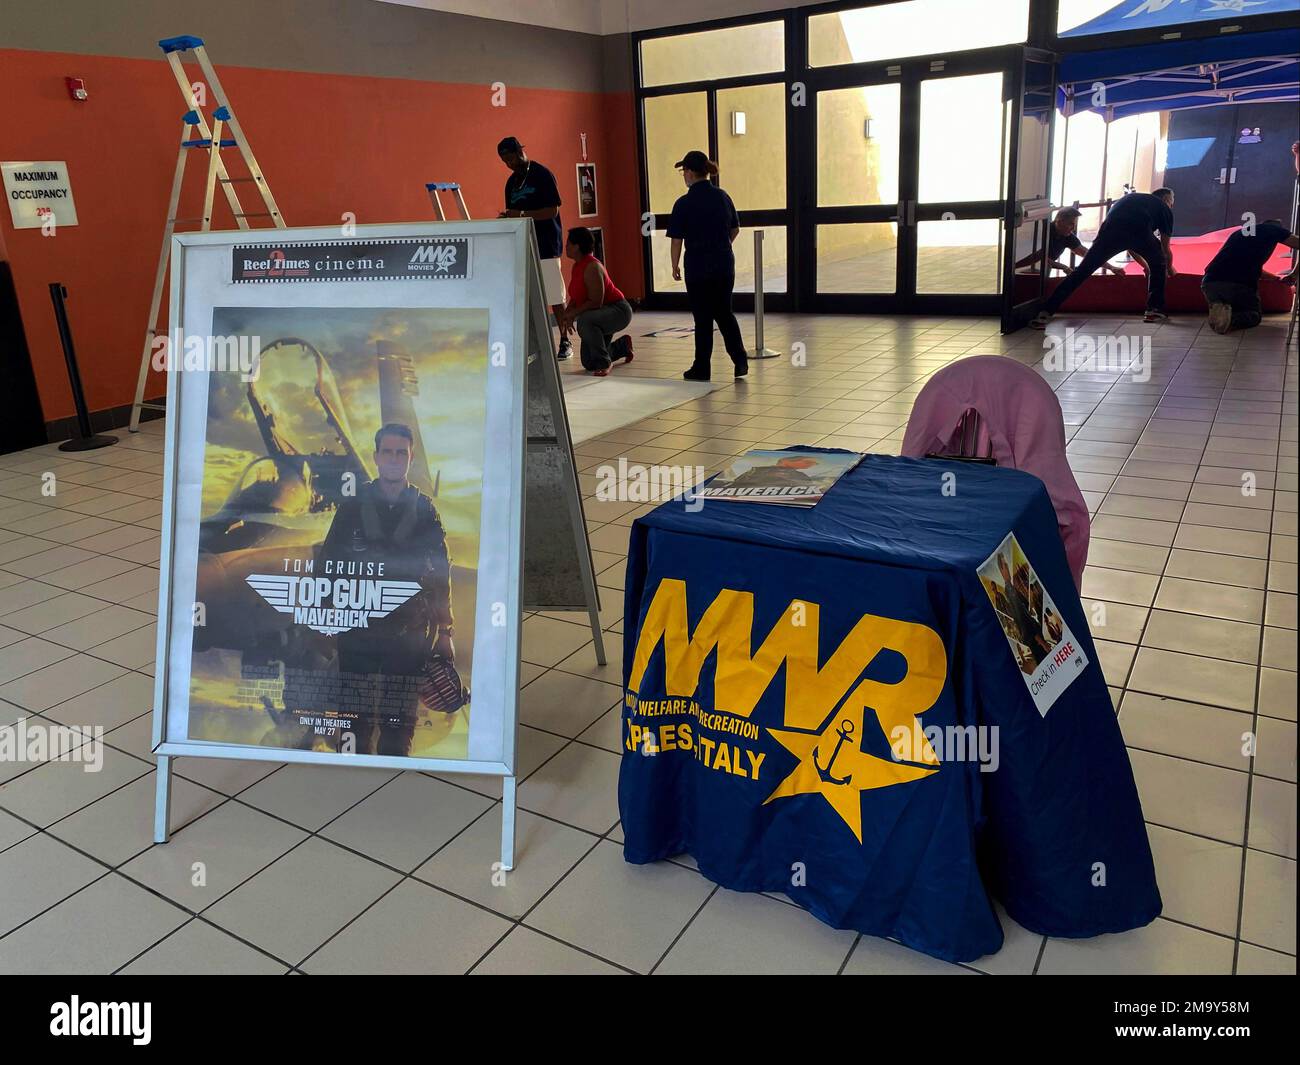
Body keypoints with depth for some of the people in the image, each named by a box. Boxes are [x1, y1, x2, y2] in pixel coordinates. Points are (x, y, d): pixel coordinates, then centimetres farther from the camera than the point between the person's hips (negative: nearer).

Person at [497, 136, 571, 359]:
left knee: (555, 297, -4)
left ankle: (565, 342, 4)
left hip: (545, 245, -6)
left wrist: (523, 214, -20)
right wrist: (506, 218, -2)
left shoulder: (542, 175, -6)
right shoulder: (512, 182, 16)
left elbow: (552, 211, -12)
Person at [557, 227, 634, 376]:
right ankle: (622, 345, 36)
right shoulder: (577, 266, 3)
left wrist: (573, 313, -24)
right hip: (600, 315, 9)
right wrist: (567, 314, -9)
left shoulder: (592, 267, -24)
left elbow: (596, 302, -29)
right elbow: (575, 297, 8)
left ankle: (604, 363, -24)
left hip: (618, 311, -9)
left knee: (584, 321, -41)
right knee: (589, 364, 12)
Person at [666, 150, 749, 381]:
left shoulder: (684, 203, -11)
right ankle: (740, 359, 7)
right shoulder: (723, 197, 4)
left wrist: (675, 267, 4)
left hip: (698, 268, -4)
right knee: (724, 313, 16)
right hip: (725, 265, 4)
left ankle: (701, 368, 12)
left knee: (703, 318, 4)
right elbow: (735, 229, 14)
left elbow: (676, 240, -9)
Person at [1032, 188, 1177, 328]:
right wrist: (1170, 269, 58)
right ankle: (1155, 310, 25)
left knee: (1082, 272, -1)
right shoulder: (1164, 208, 31)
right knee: (1158, 266, 26)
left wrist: (1144, 265, 61)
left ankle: (1045, 313, -12)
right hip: (1139, 232, -2)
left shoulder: (1129, 198, 44)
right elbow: (1165, 249, 38)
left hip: (1110, 231, 2)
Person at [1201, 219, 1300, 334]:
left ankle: (1217, 309, -3)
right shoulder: (1274, 229, 14)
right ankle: (1231, 319, -11)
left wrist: (1278, 278, 48)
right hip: (1239, 285, -5)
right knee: (1253, 316, 20)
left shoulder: (1240, 232, 32)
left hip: (1210, 282, 5)